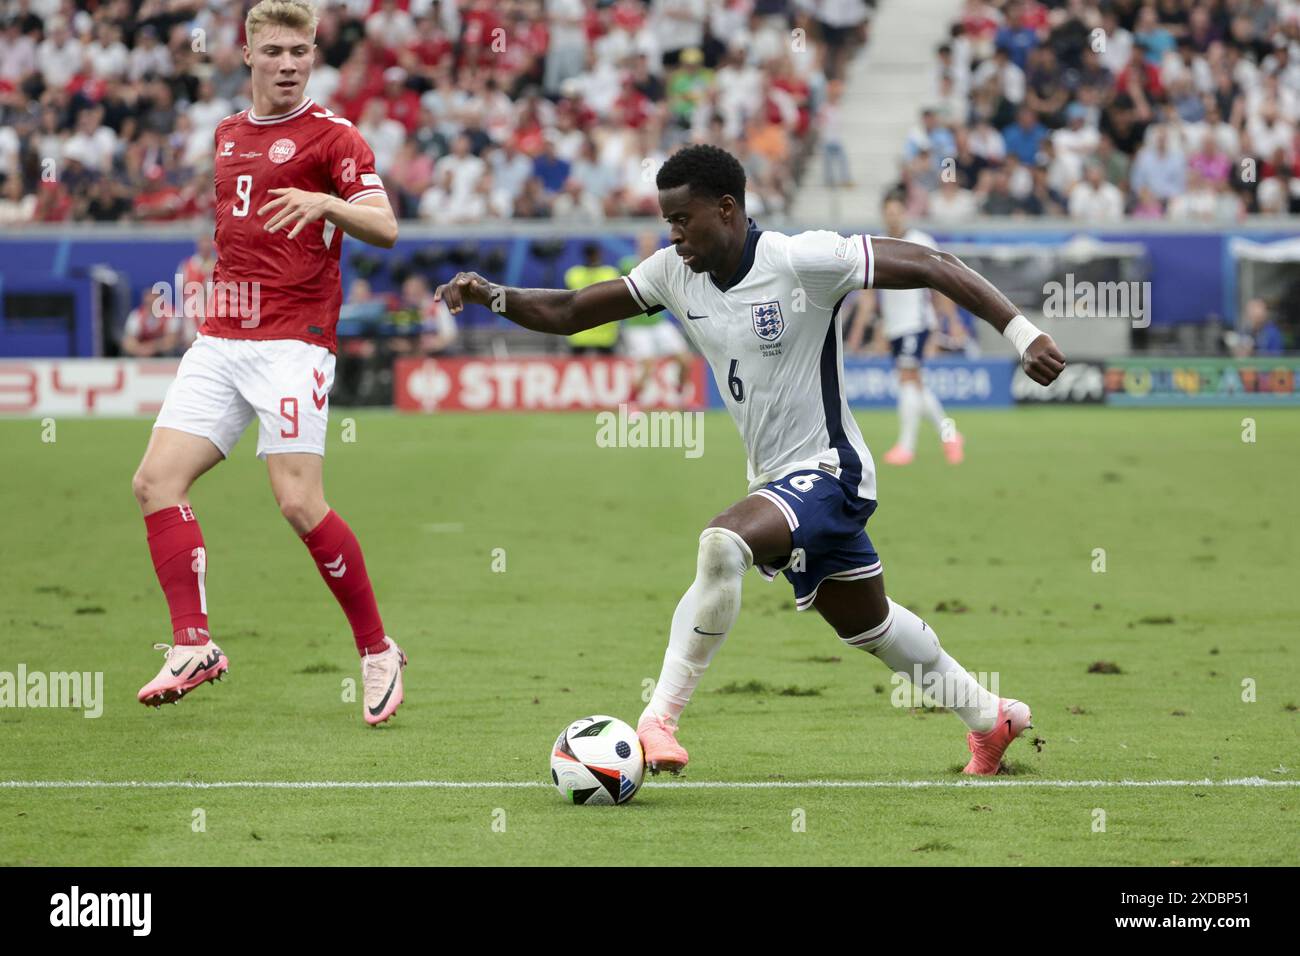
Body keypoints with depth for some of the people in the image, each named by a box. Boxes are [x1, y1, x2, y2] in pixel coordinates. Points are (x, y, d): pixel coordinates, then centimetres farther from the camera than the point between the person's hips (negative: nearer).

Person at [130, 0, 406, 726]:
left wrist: (325, 203, -32)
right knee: (157, 480, -6)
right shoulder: (230, 135, 18)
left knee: (301, 504, -14)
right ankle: (194, 645, -2)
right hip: (222, 339, 7)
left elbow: (385, 227, -15)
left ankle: (378, 652, 0)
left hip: (292, 343, -7)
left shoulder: (331, 136, -4)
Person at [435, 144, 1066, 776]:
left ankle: (658, 719, -28)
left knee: (723, 544, -32)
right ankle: (989, 717, 42)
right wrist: (493, 296, -14)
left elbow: (932, 266, -19)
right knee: (868, 624, 21)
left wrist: (1020, 331, -24)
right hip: (776, 480, 8)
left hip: (827, 469, -8)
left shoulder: (802, 261, -21)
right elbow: (569, 312, 4)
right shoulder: (676, 273, -1)